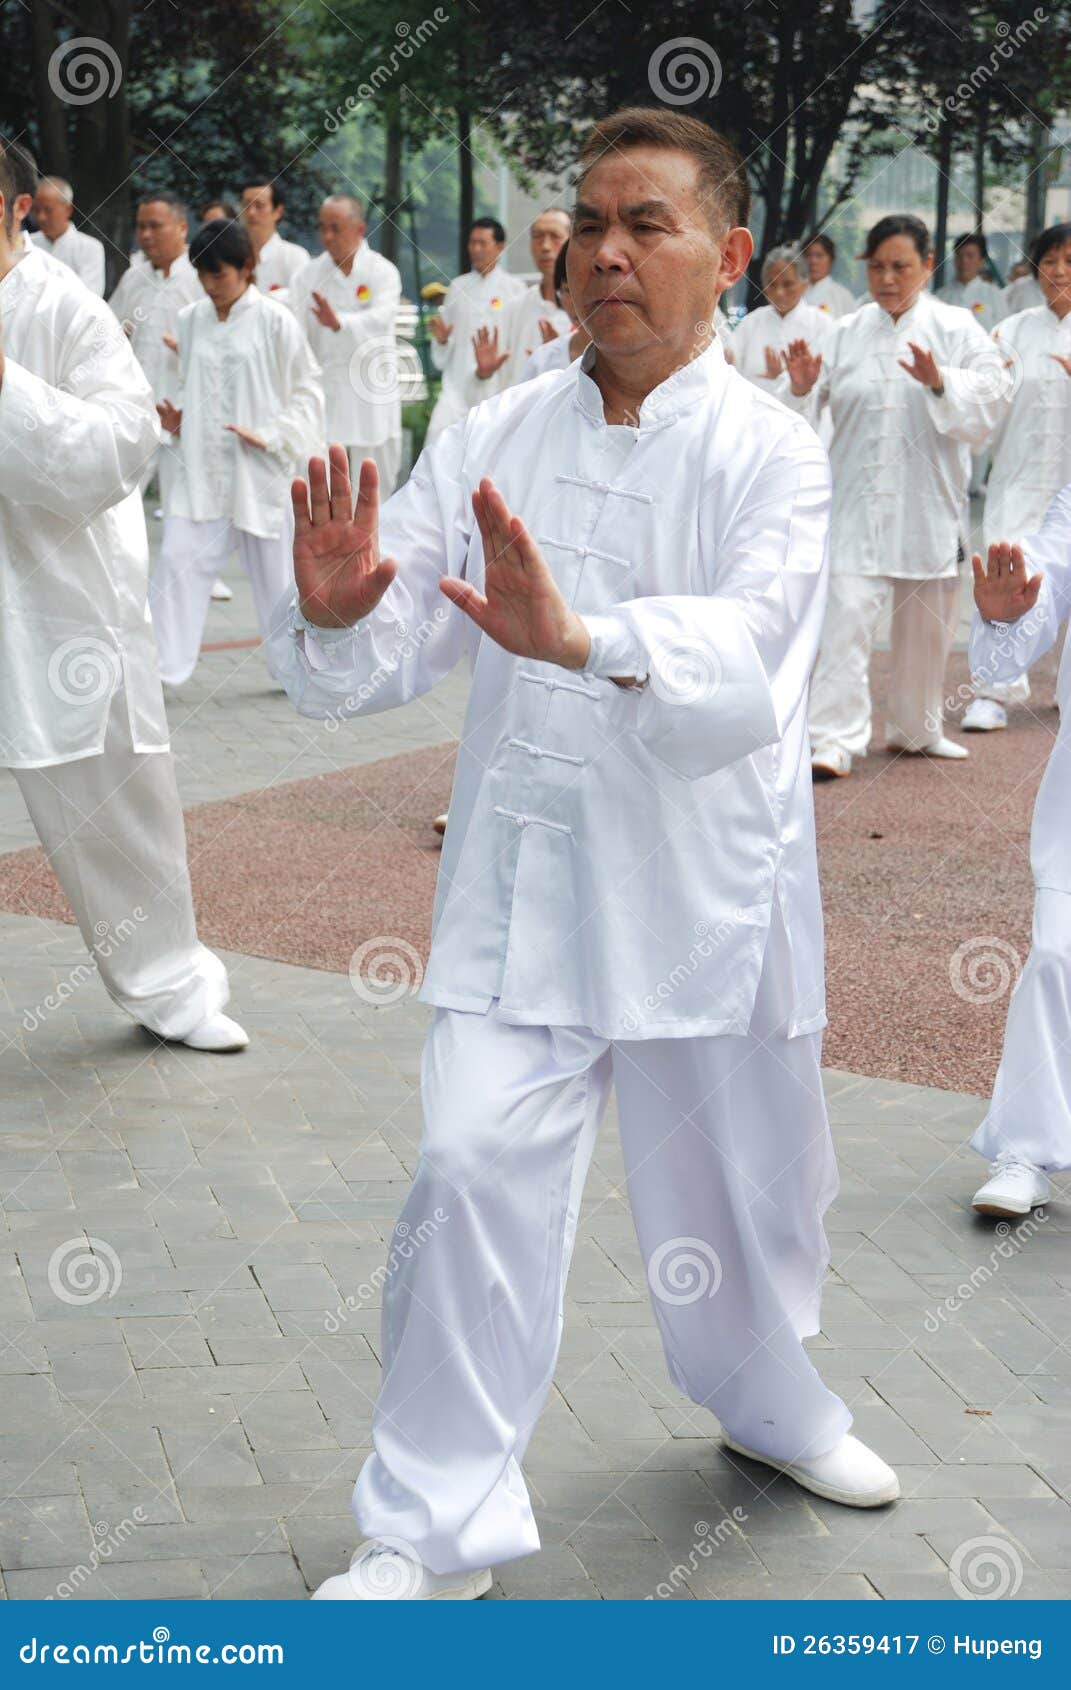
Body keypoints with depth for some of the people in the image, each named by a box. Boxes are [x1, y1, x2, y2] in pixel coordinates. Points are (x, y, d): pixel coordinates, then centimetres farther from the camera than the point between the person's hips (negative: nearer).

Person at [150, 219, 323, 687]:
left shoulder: (274, 322, -8)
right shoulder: (191, 320, 4)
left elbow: (307, 392, -4)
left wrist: (270, 437, -15)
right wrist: (175, 419, -2)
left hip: (256, 469, -3)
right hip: (198, 467, 3)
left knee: (273, 571, 8)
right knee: (178, 563, -7)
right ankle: (162, 669, -3)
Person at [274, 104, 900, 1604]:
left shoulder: (767, 454, -9)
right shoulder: (492, 439, 1)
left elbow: (747, 652, -27)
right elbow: (392, 659, -5)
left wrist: (581, 640, -46)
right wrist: (339, 618, -29)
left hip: (707, 883, -1)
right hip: (524, 872, 1)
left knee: (737, 1172, 15)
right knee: (476, 1169, -9)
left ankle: (767, 1399, 46)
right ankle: (437, 1526, 5)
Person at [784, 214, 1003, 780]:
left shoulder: (957, 330, 1)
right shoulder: (844, 334, 6)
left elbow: (983, 408, -9)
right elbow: (811, 414, 5)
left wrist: (940, 383, -27)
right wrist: (802, 389, -17)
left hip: (930, 500, 1)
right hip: (857, 500, -1)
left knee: (926, 623, 14)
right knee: (846, 612, -15)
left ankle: (916, 727, 33)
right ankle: (834, 739, -16)